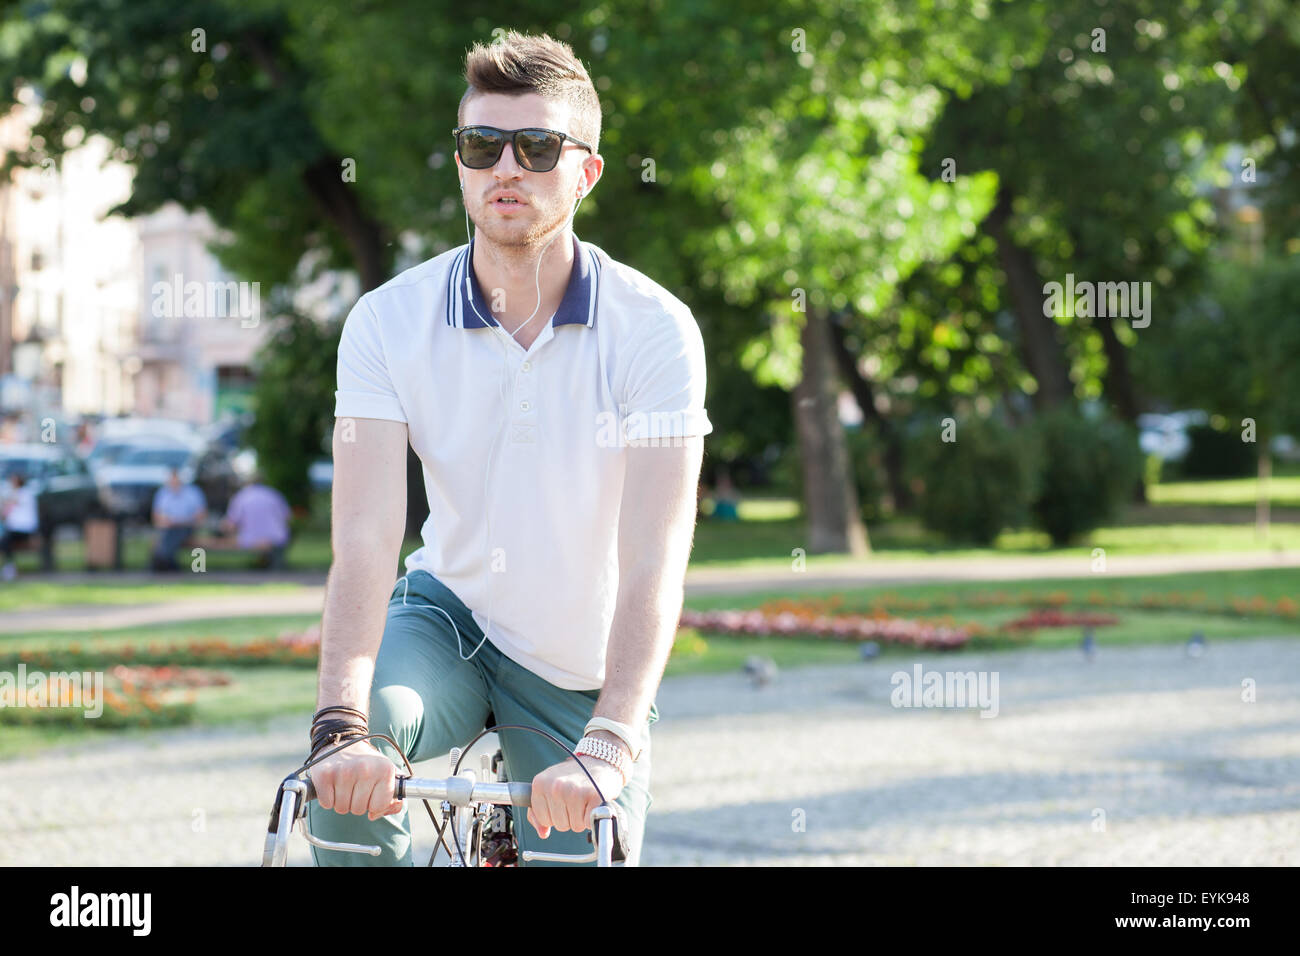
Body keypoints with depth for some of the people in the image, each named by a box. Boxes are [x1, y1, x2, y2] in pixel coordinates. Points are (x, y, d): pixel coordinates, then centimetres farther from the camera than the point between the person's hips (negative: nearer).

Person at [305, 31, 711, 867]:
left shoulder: (653, 328, -19)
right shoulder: (389, 321, -15)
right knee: (349, 761, -32)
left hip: (585, 672, 0)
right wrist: (342, 725, -42)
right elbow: (366, 537, -26)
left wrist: (607, 746, -42)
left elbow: (654, 559, -28)